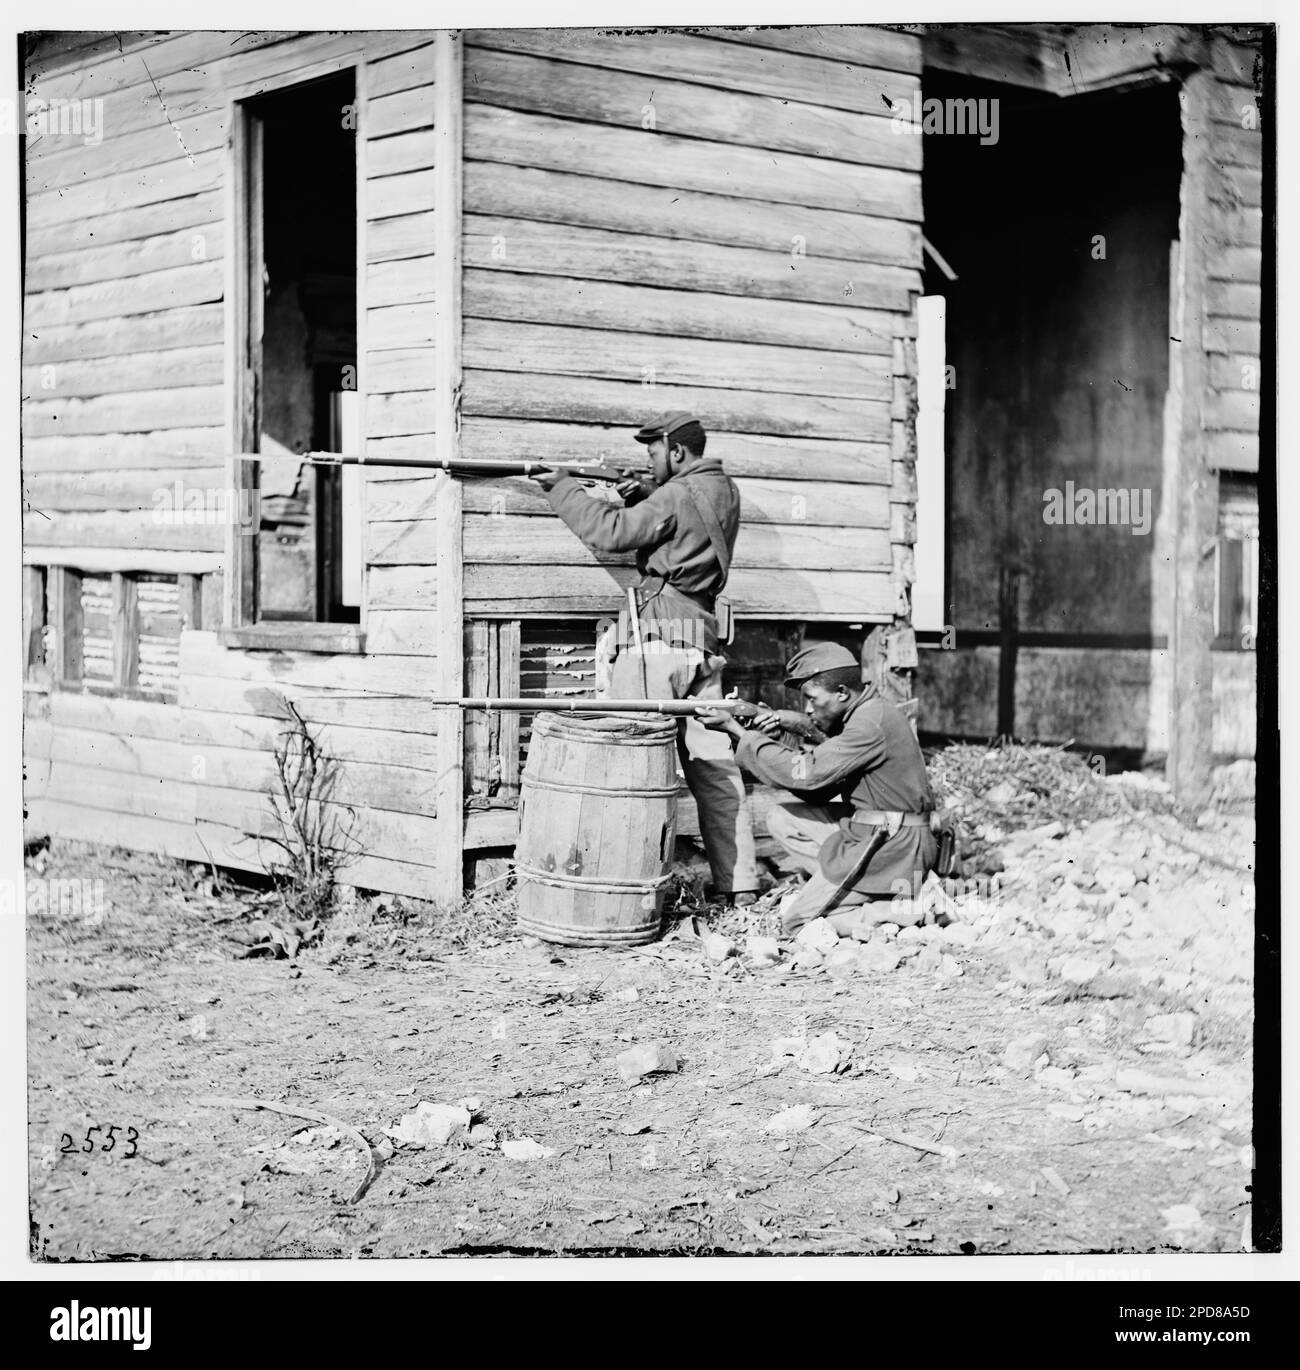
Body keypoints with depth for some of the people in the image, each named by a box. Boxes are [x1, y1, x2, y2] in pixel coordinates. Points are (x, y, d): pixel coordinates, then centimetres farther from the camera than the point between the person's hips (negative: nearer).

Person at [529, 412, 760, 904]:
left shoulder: (677, 497, -9)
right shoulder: (724, 491, 16)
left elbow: (610, 532, -14)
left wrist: (561, 487, -5)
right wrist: (641, 495, 8)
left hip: (656, 636, -8)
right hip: (702, 640, 8)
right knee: (714, 762, 9)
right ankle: (739, 883, 11)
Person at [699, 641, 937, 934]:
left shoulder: (871, 724, -20)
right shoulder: (862, 716, 12)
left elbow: (805, 772, -22)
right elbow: (818, 790, 11)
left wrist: (740, 732, -14)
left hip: (889, 852, -10)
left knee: (795, 921, -3)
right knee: (783, 818, 9)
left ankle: (902, 911, -5)